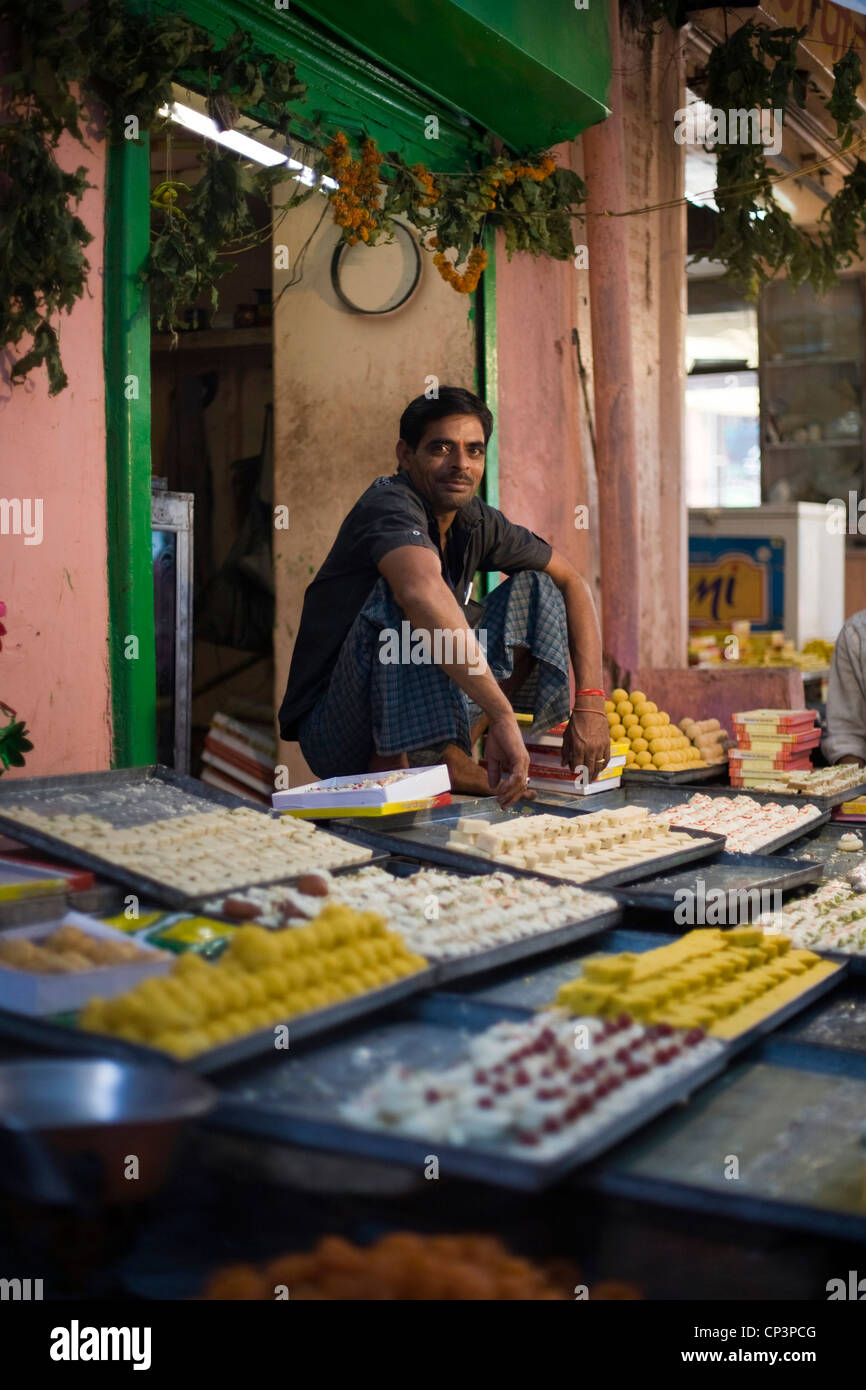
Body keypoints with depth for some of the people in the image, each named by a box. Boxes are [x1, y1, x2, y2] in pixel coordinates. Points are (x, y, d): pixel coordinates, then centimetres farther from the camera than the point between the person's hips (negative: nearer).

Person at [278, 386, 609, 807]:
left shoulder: (476, 522, 5)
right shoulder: (390, 505, -18)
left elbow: (571, 581, 11)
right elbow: (423, 593, -40)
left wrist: (590, 702, -2)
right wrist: (502, 716, -45)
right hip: (339, 738, -8)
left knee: (535, 590, 2)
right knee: (402, 592, -30)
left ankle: (446, 756, -12)